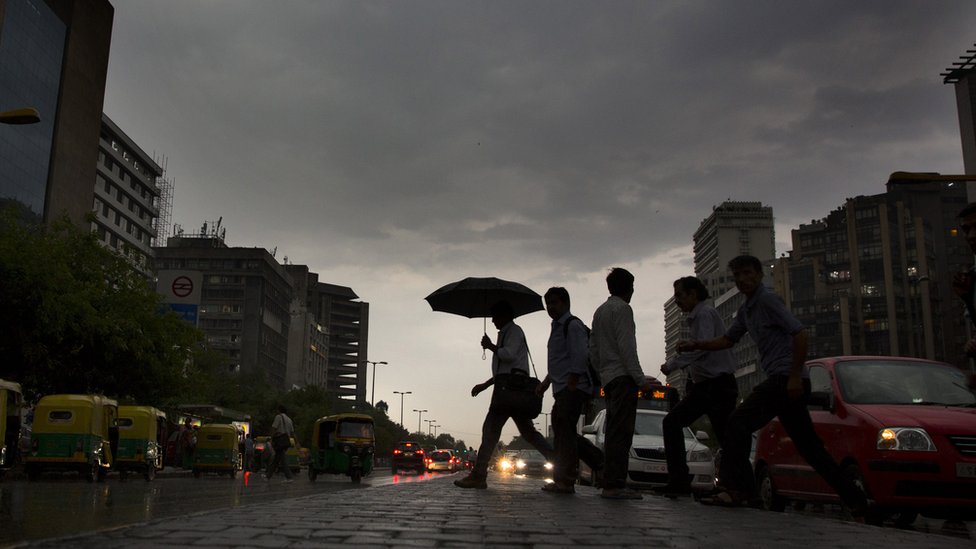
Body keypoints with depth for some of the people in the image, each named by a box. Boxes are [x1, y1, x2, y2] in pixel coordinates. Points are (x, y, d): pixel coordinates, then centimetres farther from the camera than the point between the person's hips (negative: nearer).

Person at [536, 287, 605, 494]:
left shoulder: (573, 325, -7)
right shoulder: (557, 327, 24)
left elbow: (581, 356, -17)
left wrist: (571, 384, -20)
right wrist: (547, 381, 23)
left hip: (573, 388, -10)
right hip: (562, 390, 10)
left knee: (564, 431, -12)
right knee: (561, 432, 10)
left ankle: (564, 481, -11)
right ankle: (601, 462, 17)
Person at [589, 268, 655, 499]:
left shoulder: (600, 311, 21)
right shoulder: (622, 309, -6)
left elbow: (593, 350, 21)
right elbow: (627, 347, -15)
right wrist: (640, 379, -15)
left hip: (608, 378, 9)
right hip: (622, 376, -9)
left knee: (614, 433, 10)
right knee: (621, 433, -11)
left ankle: (611, 484, 11)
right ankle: (615, 485, -15)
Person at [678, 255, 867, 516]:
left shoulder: (767, 300, -7)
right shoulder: (746, 310, 21)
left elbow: (799, 334, -15)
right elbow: (728, 339, 27)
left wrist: (795, 376, -19)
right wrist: (696, 345, 13)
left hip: (787, 378, -10)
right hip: (781, 380, 10)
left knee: (739, 422, -17)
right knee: (808, 444, 13)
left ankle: (735, 489, -20)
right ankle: (855, 499, 20)